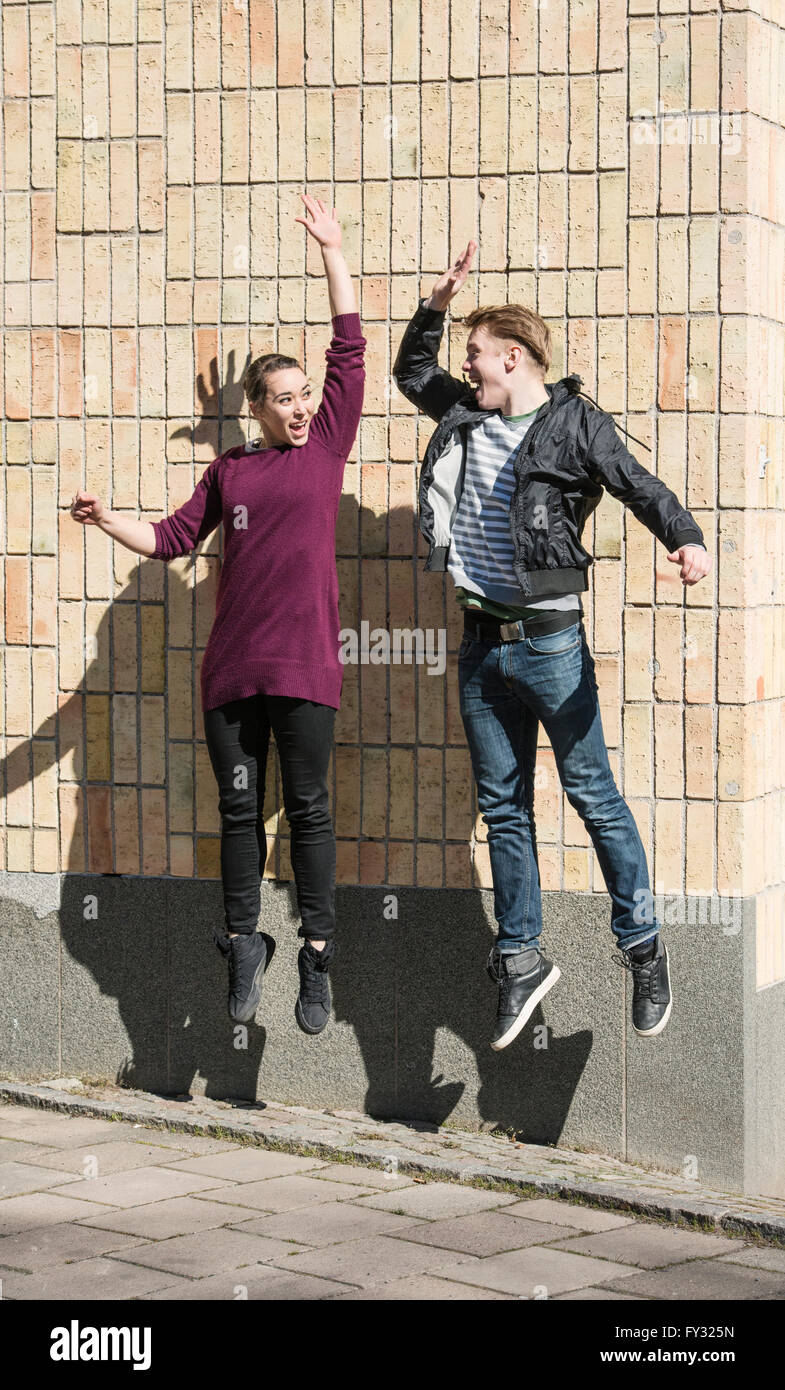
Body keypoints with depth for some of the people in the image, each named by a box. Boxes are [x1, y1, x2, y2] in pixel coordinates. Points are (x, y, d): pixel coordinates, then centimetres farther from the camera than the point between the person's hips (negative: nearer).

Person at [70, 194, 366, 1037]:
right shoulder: (230, 470, 10)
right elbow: (174, 539, 12)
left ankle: (317, 953, 9)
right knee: (239, 808, 8)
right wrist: (109, 522, -4)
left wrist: (332, 251, 8)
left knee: (307, 807, 0)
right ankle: (244, 944, 20)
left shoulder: (326, 445, 5)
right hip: (232, 665, 2)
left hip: (305, 663, -2)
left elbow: (349, 348, 5)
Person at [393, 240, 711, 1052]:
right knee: (503, 808, 10)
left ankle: (642, 946, 10)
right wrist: (436, 304, 13)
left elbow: (640, 487, -19)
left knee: (593, 795, -2)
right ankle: (520, 960, 18)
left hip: (549, 641, -6)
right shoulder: (465, 414, 11)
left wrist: (684, 539, -39)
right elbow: (411, 372, 29)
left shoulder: (576, 425, -8)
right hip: (482, 645, 6)